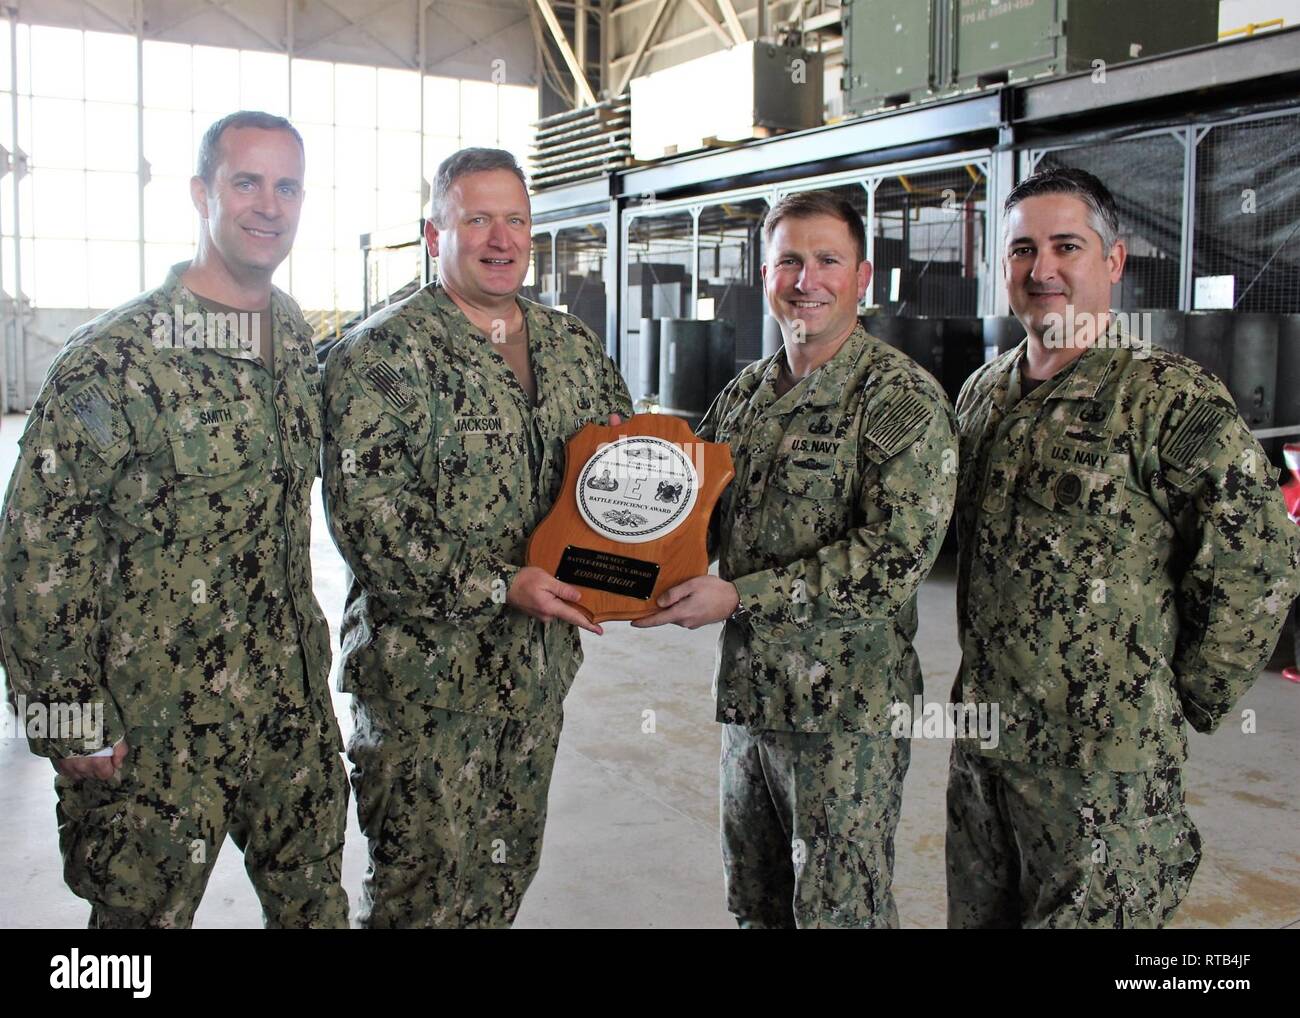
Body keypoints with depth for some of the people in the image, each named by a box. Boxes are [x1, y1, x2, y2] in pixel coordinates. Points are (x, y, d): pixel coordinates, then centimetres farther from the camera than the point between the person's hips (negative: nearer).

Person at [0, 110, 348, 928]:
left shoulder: (300, 337, 5)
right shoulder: (117, 357, -16)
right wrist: (71, 724, -13)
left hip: (295, 703, 6)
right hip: (156, 728, -5)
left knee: (315, 901, 18)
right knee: (145, 907, 12)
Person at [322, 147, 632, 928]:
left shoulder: (574, 345, 8)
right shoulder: (384, 354, -11)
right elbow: (368, 520, -19)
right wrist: (501, 586, -22)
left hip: (541, 661, 6)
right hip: (426, 672, -6)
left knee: (509, 869, 19)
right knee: (422, 880, 5)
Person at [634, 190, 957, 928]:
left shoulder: (900, 396, -11)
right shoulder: (744, 394, 10)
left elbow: (898, 554, -20)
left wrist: (739, 597, -21)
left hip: (847, 709, -6)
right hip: (748, 694, 7)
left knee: (840, 910, 7)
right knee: (756, 905, 20)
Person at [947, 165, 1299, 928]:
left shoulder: (1172, 398, -14)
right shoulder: (982, 394, 8)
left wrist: (1185, 701, -7)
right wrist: (985, 686, 15)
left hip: (1106, 762, -6)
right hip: (981, 743, 7)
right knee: (977, 914, 18)